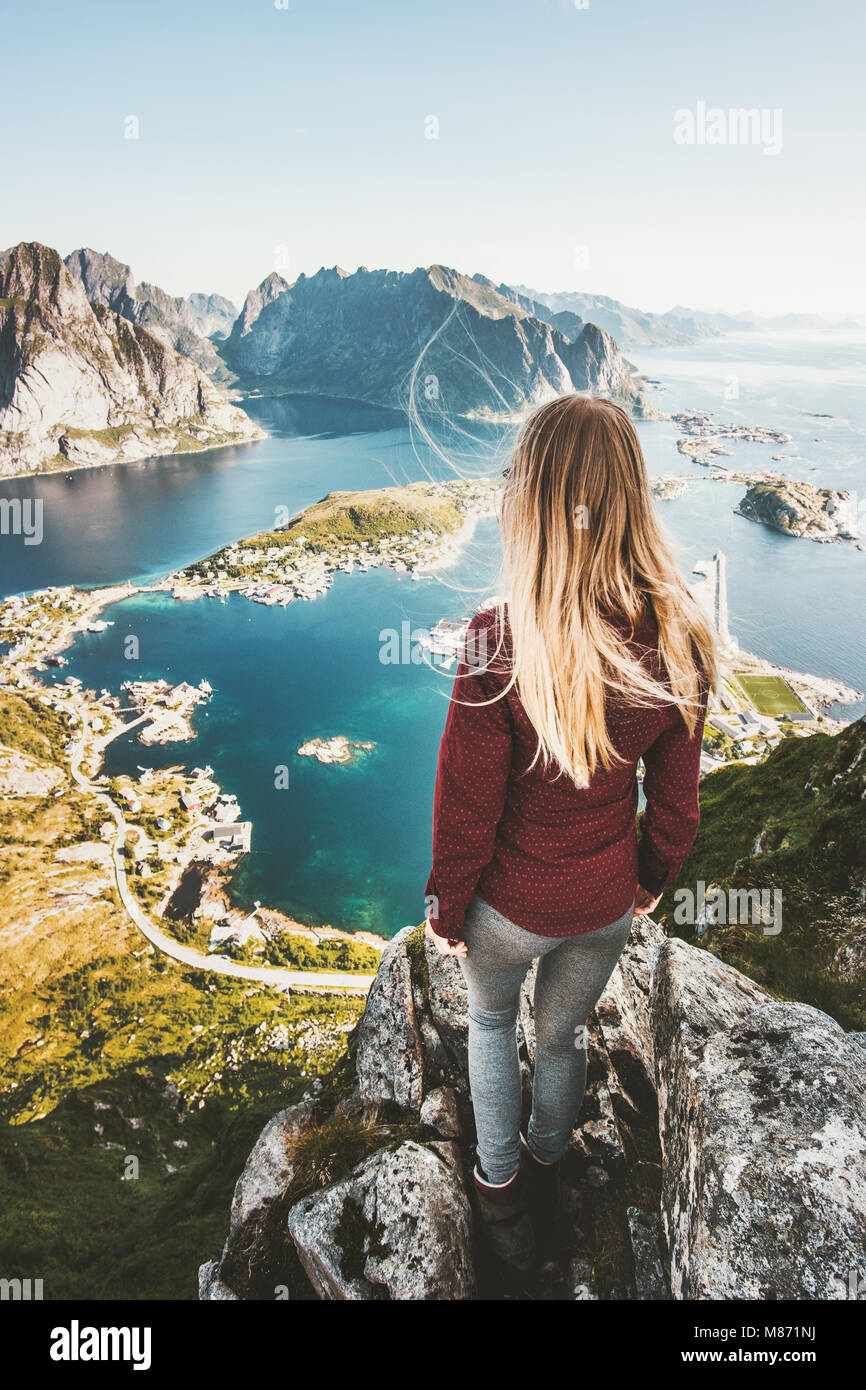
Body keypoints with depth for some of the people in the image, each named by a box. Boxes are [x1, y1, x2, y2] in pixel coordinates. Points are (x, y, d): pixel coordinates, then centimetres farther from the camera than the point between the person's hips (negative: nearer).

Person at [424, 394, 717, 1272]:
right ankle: (545, 1165, 55)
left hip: (512, 902, -3)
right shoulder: (677, 641, -19)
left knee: (492, 1021, 28)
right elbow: (676, 795, -5)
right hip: (608, 902, 3)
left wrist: (445, 909, -2)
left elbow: (466, 808, -20)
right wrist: (654, 876, 14)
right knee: (564, 1033, 29)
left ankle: (498, 1182, 46)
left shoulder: (500, 648, -32)